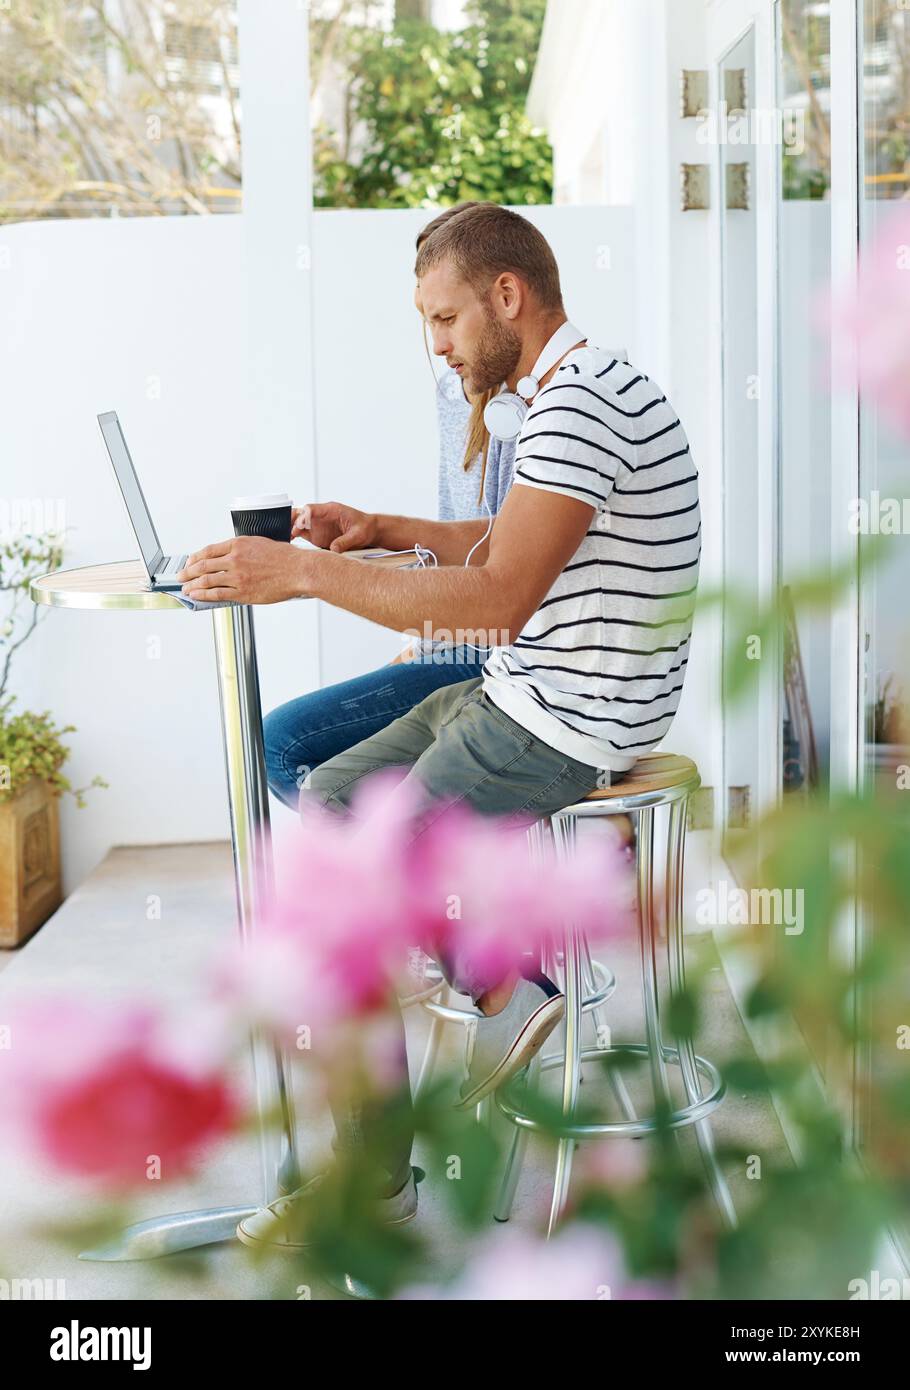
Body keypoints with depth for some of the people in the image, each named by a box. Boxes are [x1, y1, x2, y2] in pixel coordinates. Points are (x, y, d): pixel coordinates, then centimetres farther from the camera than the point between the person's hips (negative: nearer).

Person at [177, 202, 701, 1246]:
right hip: (529, 693, 11)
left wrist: (302, 573, -29)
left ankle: (371, 1182, 6)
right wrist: (384, 530, 12)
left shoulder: (579, 403, -22)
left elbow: (503, 591, -31)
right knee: (328, 800, 12)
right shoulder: (559, 394, 13)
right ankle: (500, 992, 10)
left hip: (564, 726, -11)